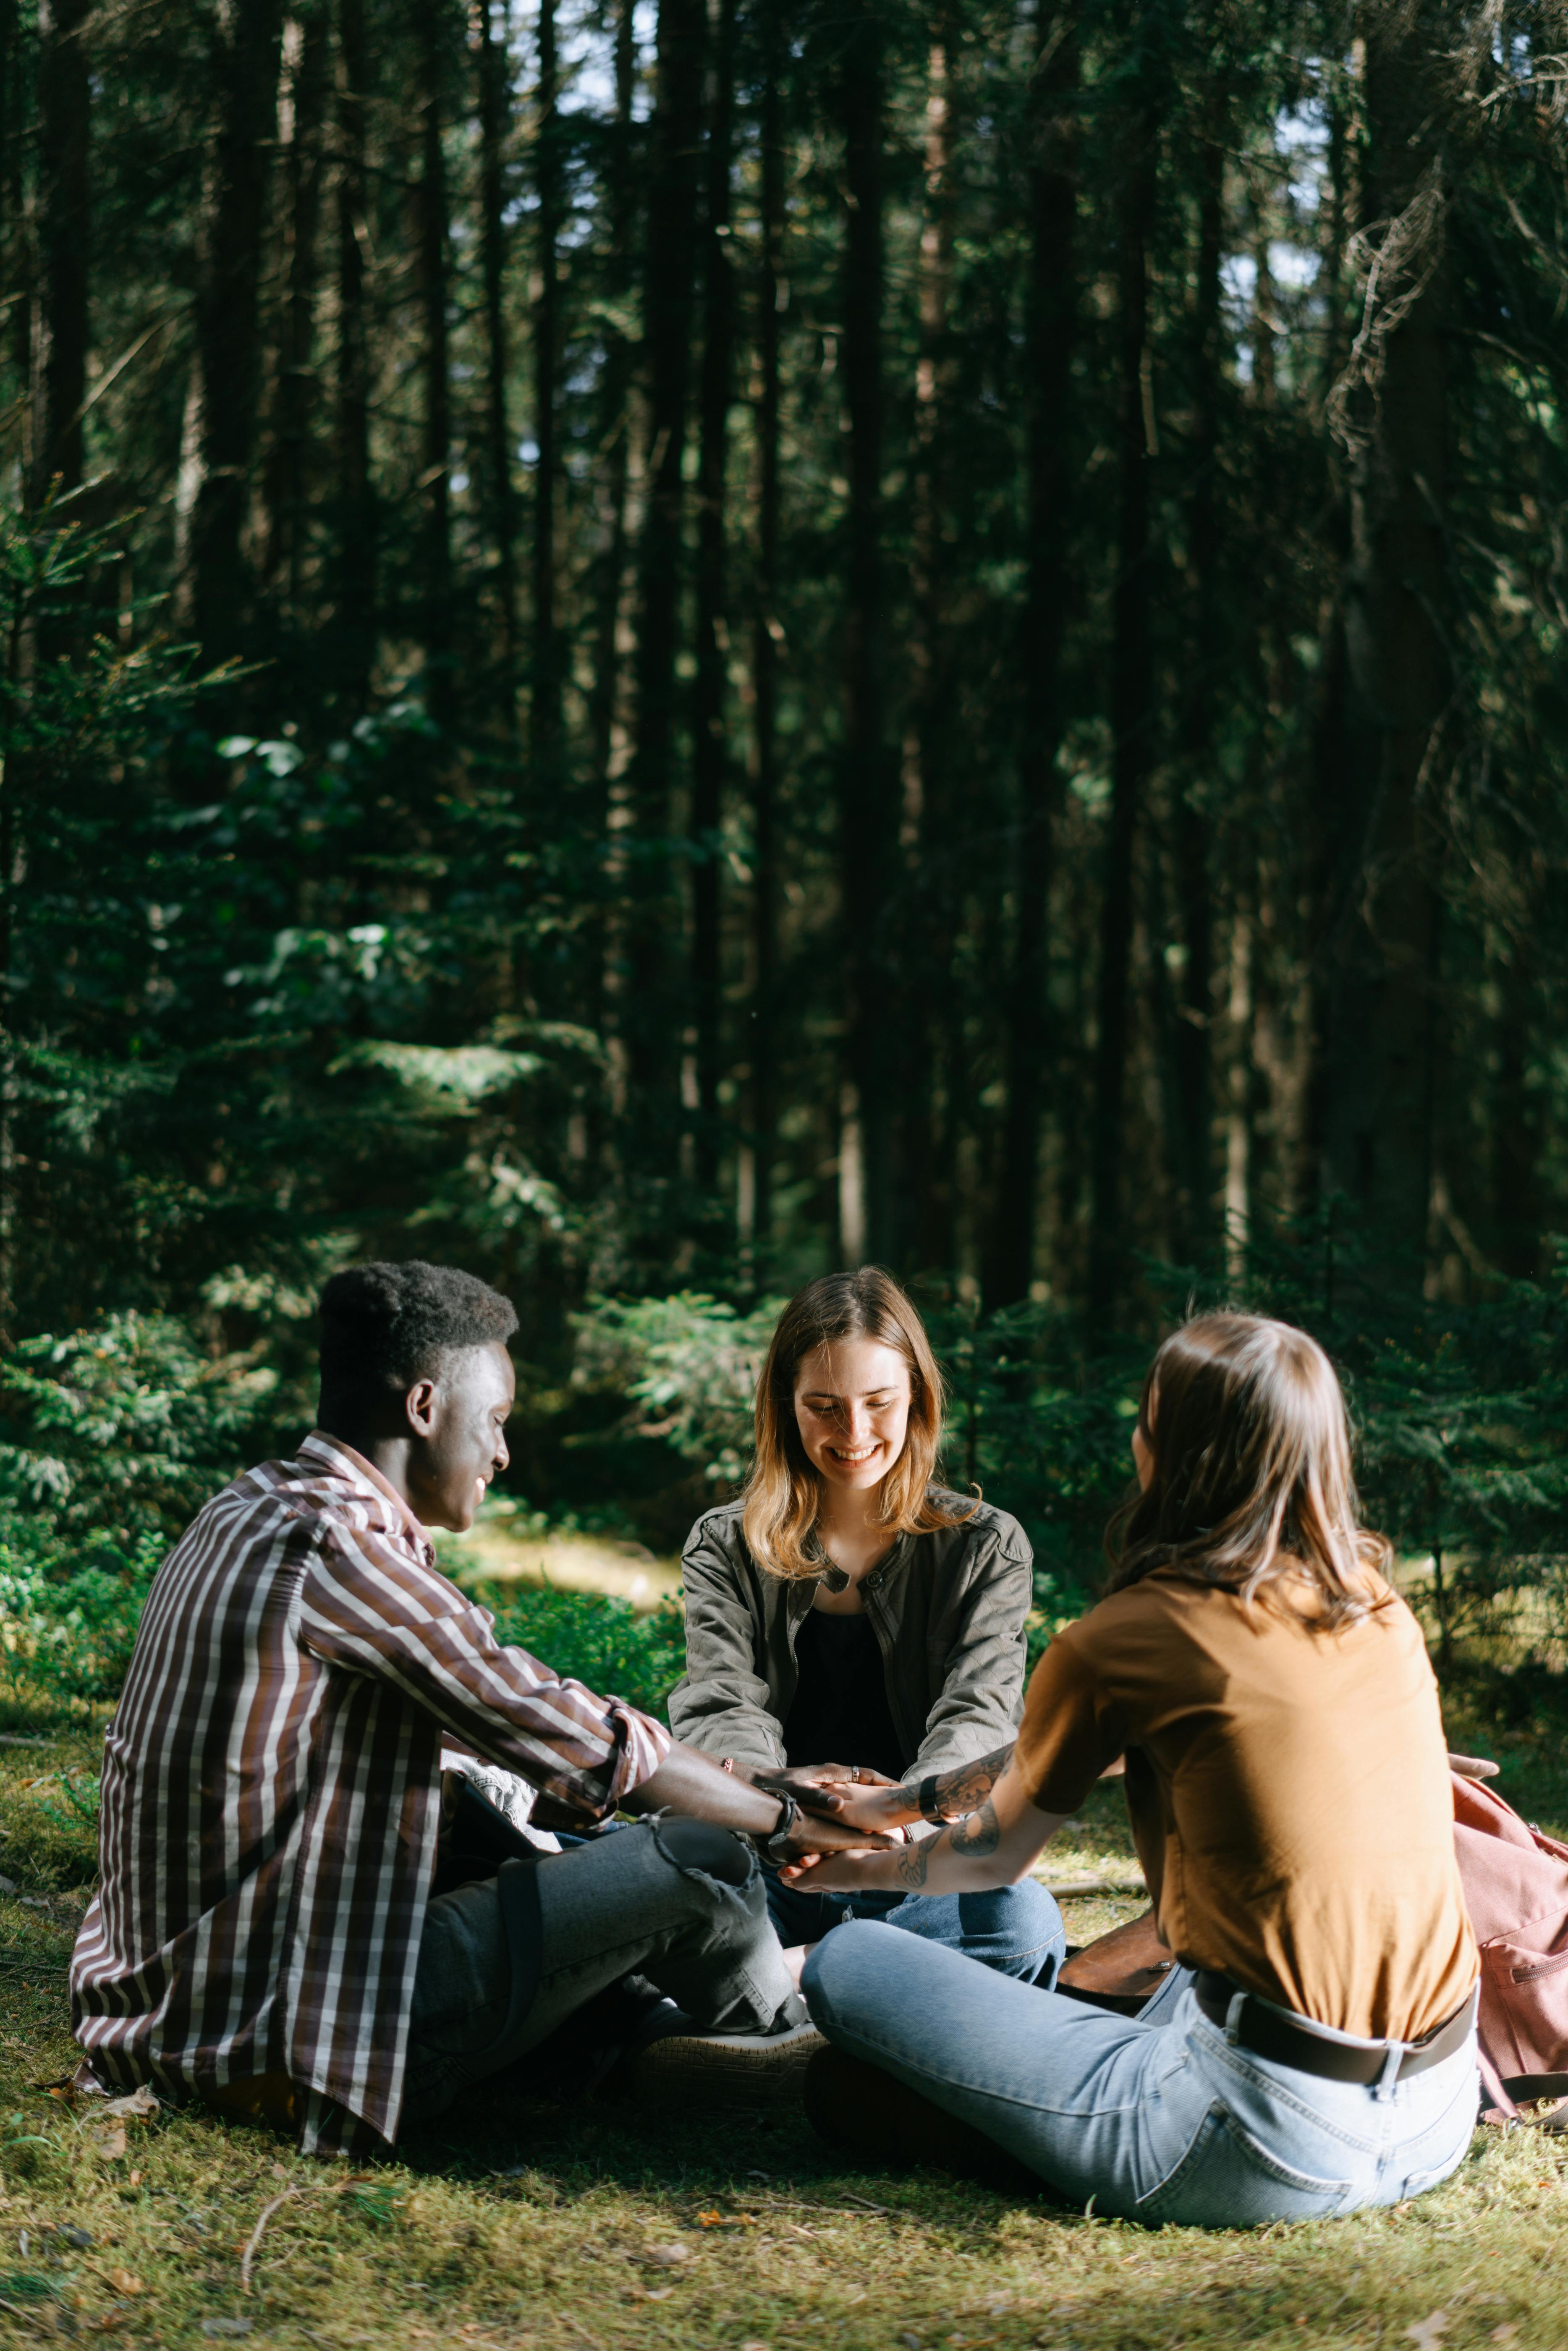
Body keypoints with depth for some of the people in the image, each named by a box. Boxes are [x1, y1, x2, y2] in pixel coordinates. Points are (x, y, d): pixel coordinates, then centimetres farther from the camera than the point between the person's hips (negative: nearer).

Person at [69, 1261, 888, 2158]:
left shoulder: (247, 1511, 10)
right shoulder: (339, 1550, -20)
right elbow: (590, 1745, -16)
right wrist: (784, 1821, 0)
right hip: (285, 2048, -10)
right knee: (696, 1854, -5)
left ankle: (637, 2032, 21)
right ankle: (772, 2023, 25)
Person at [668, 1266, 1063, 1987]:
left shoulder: (986, 1548, 9)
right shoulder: (724, 1549, 11)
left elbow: (977, 1716, -5)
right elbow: (720, 1707, -3)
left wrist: (907, 1810, -30)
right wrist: (774, 1785, -30)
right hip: (768, 1865, 0)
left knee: (1022, 1925, -34)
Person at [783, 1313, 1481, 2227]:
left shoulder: (1123, 1644, -9)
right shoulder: (1382, 1609, 10)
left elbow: (994, 1856, 11)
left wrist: (852, 1868, 33)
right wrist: (913, 1797, 36)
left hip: (1270, 2152, -6)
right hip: (1437, 2125, 6)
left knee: (847, 1965, 2)